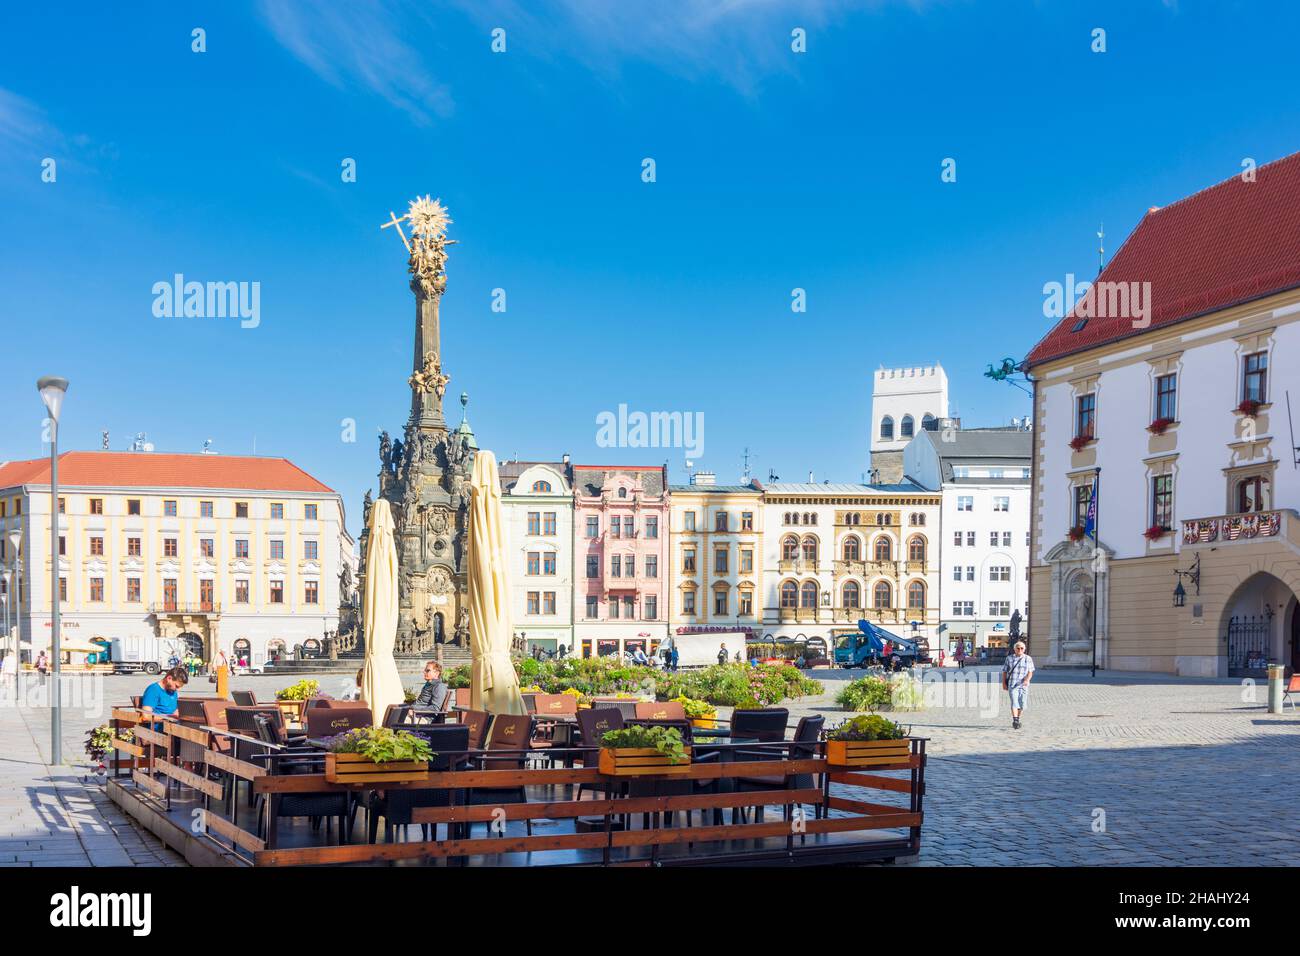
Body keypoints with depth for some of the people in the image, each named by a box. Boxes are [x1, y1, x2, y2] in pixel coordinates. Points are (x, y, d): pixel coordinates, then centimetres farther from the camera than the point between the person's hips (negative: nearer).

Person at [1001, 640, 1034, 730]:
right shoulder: (1009, 658, 6)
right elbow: (1004, 672, 9)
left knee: (1022, 704, 5)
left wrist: (1027, 679, -18)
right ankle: (1015, 721, -22)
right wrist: (1004, 683, 3)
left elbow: (1030, 672, 1)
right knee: (1014, 703, -15)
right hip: (1012, 684, -2)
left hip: (1023, 685, 2)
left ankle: (1017, 719, 26)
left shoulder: (1028, 659, 7)